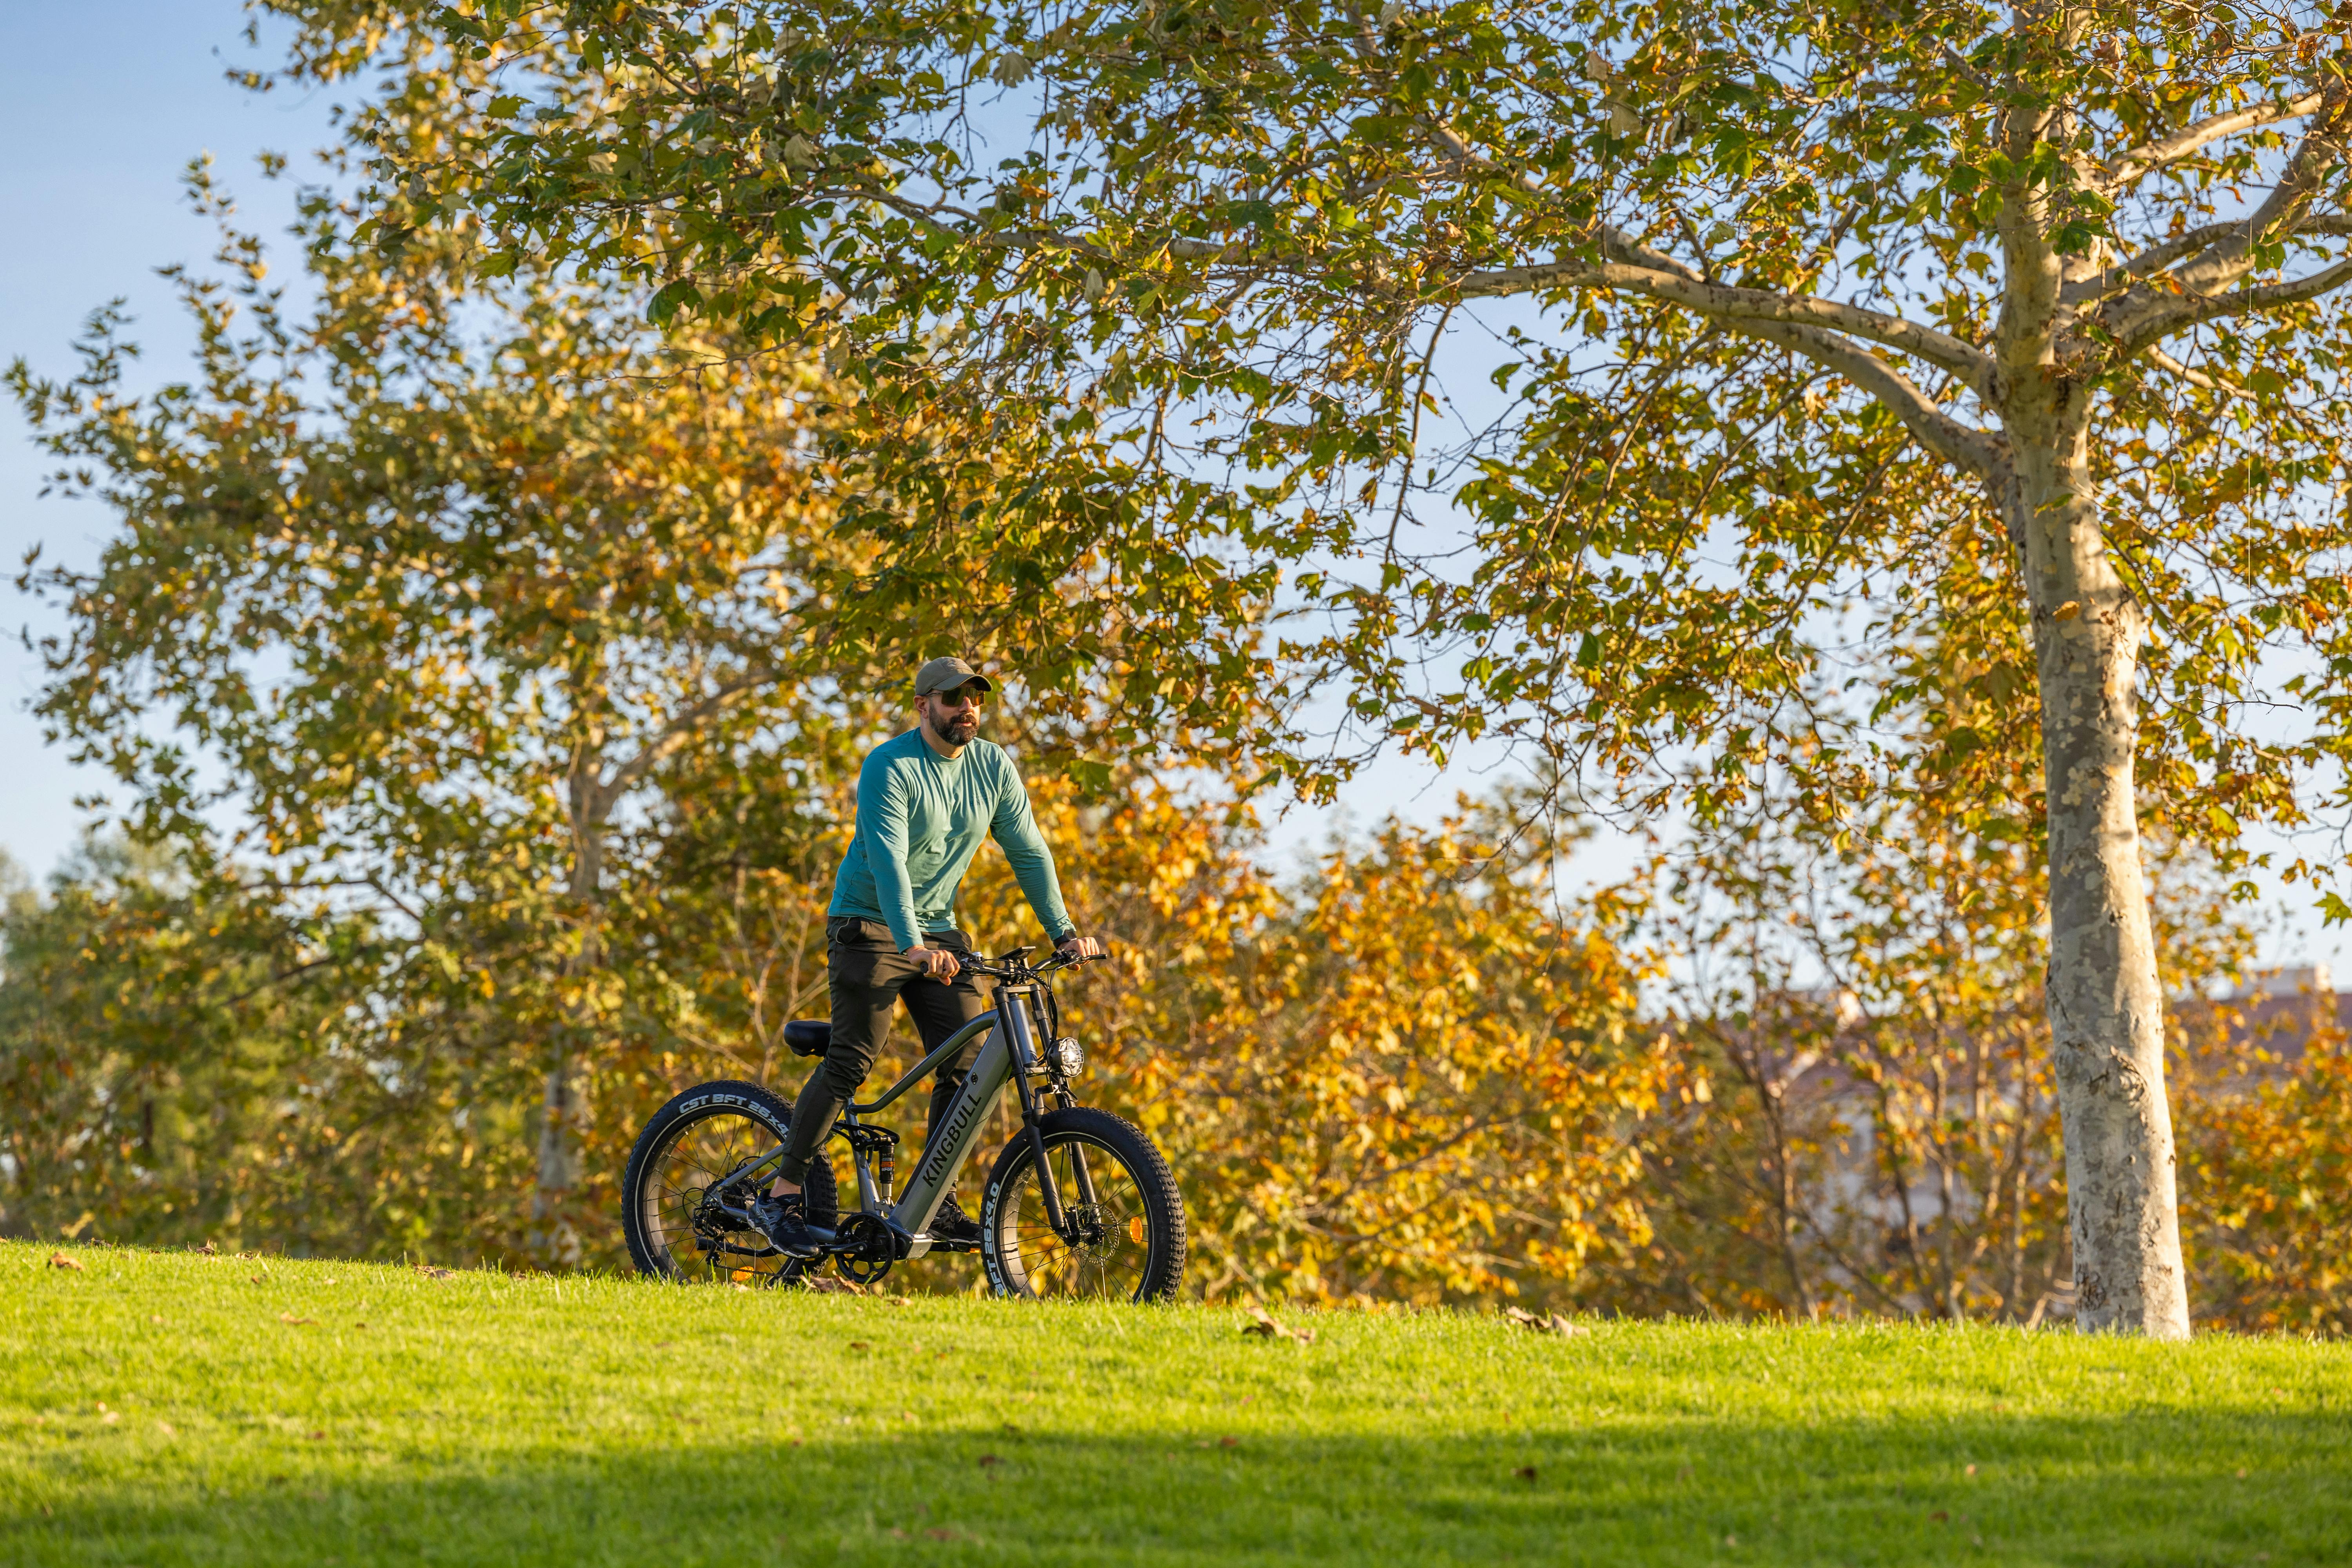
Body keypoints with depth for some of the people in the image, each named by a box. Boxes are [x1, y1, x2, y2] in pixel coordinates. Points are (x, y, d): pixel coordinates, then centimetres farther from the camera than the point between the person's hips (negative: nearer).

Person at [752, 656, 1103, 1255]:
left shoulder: (993, 767, 2)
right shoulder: (890, 767, -16)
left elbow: (1028, 852, 5)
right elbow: (888, 858, -28)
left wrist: (1064, 931, -4)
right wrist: (911, 945, -40)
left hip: (939, 930, 6)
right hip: (870, 926, -6)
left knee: (967, 1065, -6)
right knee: (849, 1064, -14)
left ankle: (938, 1205, 4)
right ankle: (780, 1198, -8)